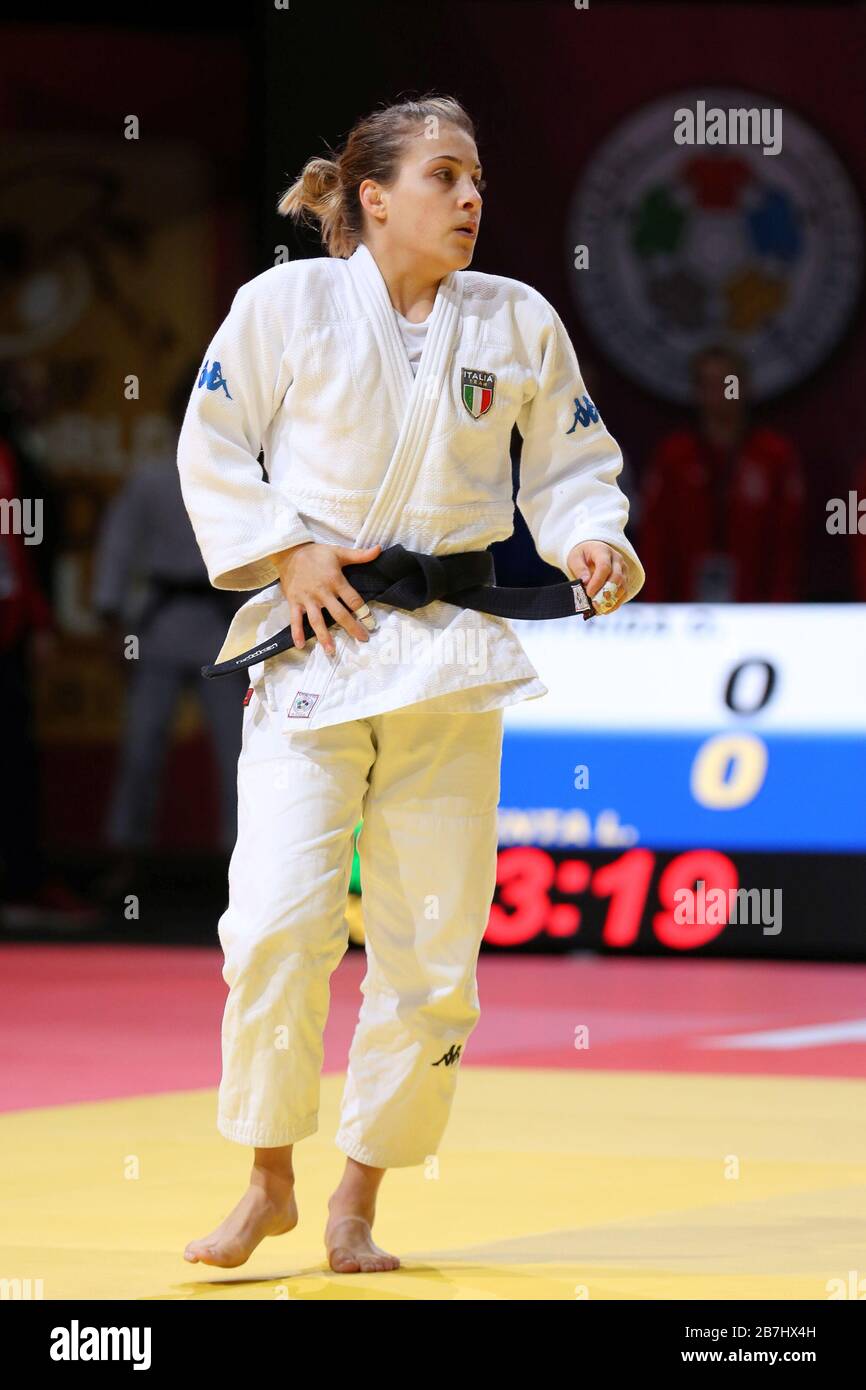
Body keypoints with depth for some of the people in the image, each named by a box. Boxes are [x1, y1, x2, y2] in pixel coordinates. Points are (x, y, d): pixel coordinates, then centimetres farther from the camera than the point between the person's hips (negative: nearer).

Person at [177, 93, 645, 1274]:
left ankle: (360, 1201, 19)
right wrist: (287, 554, -8)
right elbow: (213, 449, 4)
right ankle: (269, 1184, 5)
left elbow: (572, 461, 13)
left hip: (451, 654, 3)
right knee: (280, 923, -14)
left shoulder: (518, 324, 4)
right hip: (314, 641, -3)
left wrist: (591, 544, -6)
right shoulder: (286, 304, -2)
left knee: (433, 951, 4)